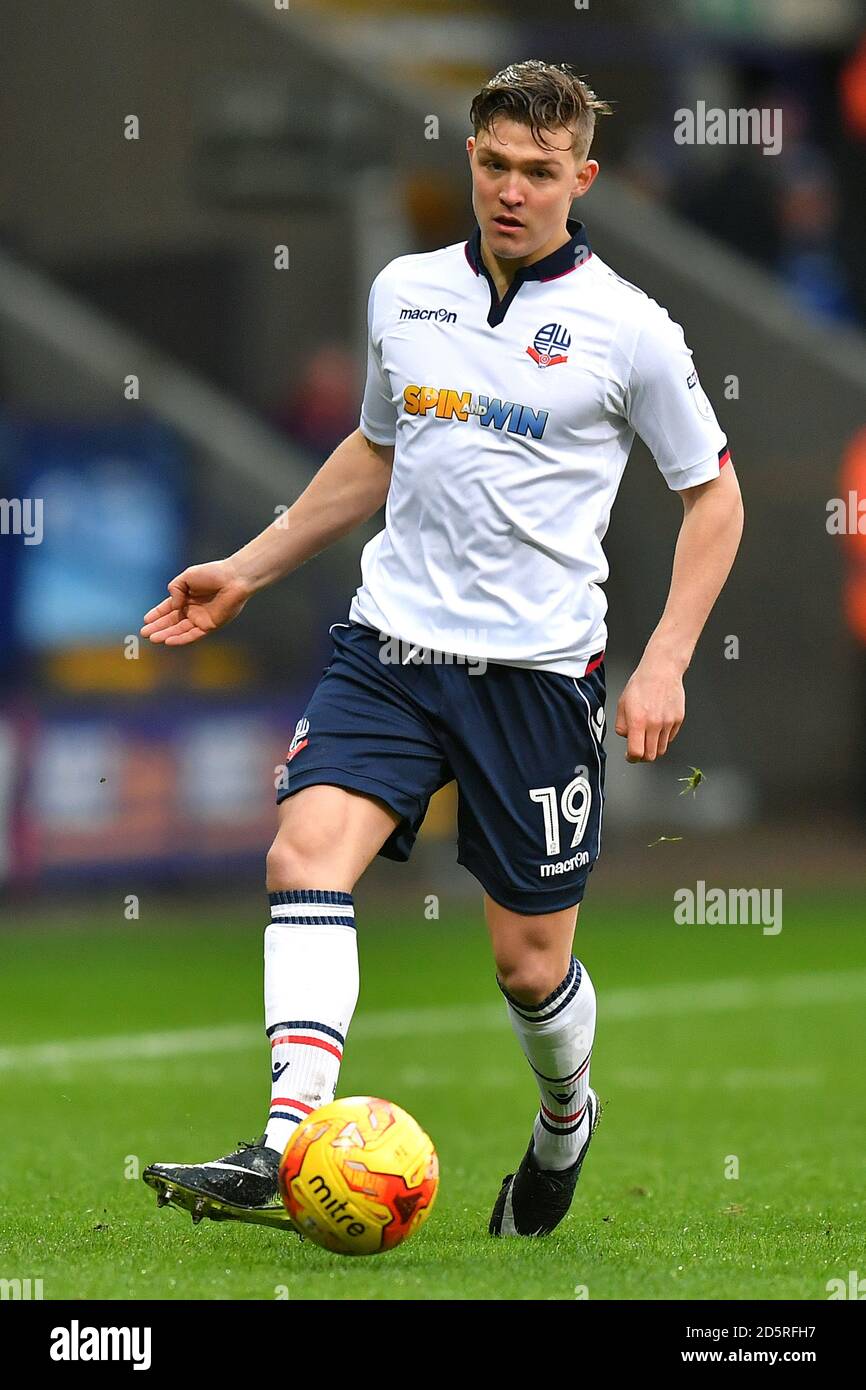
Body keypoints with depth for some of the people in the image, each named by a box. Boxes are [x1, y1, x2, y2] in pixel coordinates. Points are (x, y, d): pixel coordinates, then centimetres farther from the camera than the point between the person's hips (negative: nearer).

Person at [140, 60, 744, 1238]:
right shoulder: (405, 293, 9)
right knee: (308, 852, -22)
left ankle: (565, 1119, 37)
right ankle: (288, 1150, -31)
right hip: (390, 642, 3)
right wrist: (248, 570, 24)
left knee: (530, 961, 4)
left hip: (535, 672, -3)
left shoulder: (626, 331, -4)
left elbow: (713, 491, 5)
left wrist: (665, 664, -5)